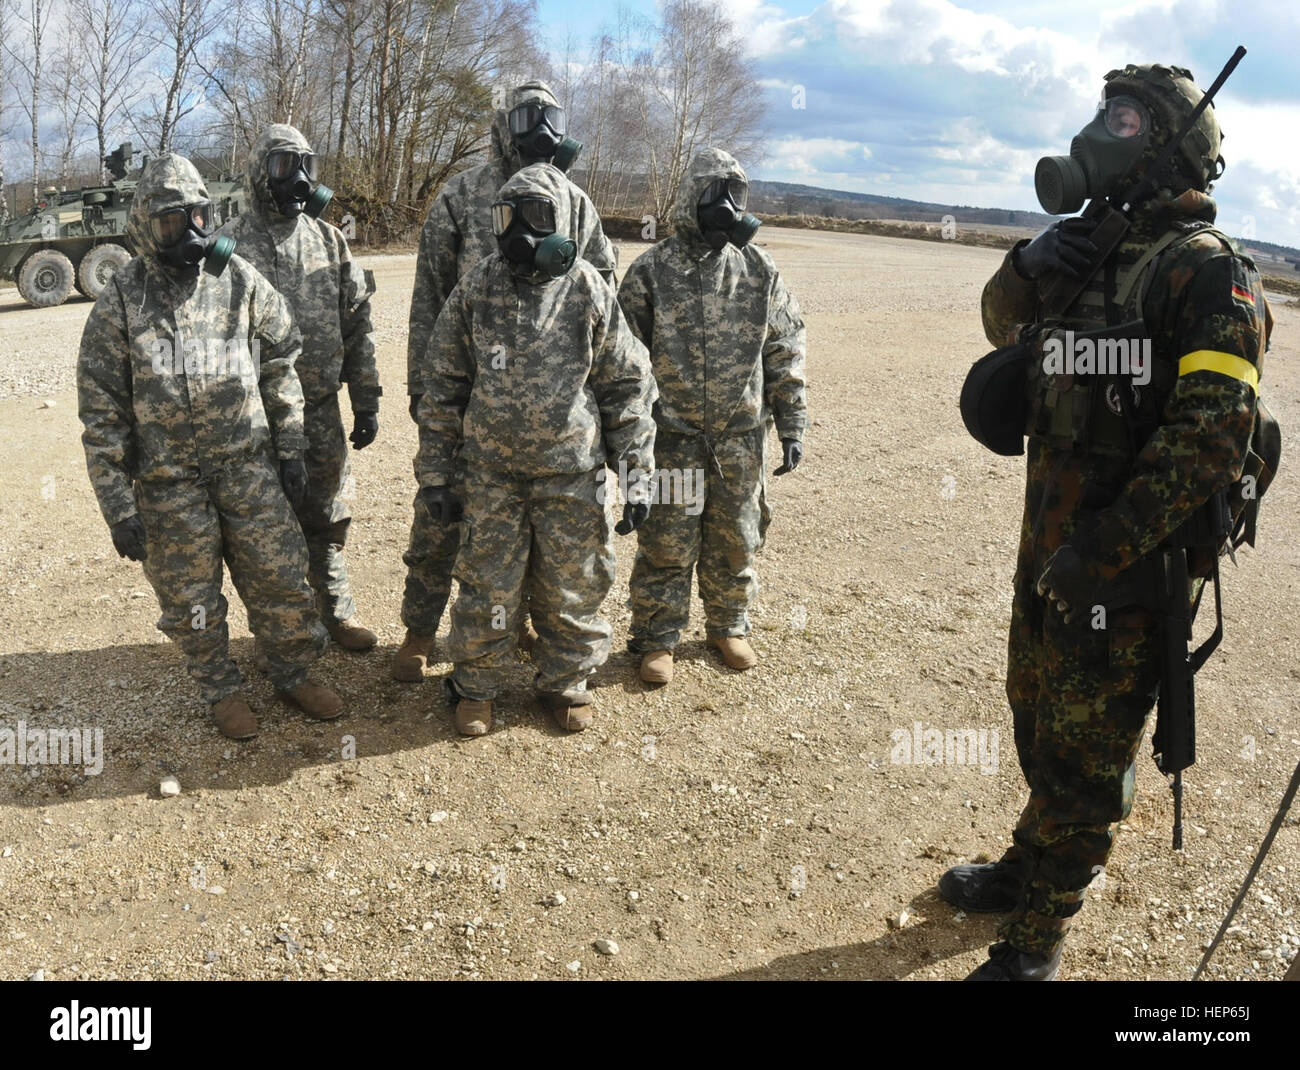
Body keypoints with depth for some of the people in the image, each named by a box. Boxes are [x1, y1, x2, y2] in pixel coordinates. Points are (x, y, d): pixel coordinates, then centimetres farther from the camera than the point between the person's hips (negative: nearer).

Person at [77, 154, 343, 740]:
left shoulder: (240, 280, -2)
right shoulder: (121, 301, -7)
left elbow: (280, 367, 7)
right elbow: (101, 413, -5)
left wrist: (290, 449, 5)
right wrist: (119, 507, -7)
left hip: (249, 466, 1)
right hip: (169, 481, -1)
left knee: (280, 577, 7)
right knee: (191, 599, 10)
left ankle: (294, 673, 28)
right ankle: (221, 690, 31)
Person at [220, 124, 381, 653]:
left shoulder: (330, 240, 6)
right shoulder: (231, 244, -4)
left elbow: (356, 325, 7)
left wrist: (366, 402, 4)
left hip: (322, 407, 3)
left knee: (328, 517, 11)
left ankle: (337, 610, 25)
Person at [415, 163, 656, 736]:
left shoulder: (589, 291, -5)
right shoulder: (475, 290, -2)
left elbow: (628, 387, 0)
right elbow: (442, 387, 4)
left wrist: (638, 473, -3)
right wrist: (436, 474, 3)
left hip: (573, 475, 0)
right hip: (493, 473, 1)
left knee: (571, 589, 10)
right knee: (488, 589, 8)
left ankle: (565, 682, 32)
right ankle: (474, 685, 30)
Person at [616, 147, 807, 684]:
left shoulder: (760, 270, 4)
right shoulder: (652, 270, -4)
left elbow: (785, 353, 7)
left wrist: (792, 425, 4)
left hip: (740, 438, 3)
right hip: (672, 435, -2)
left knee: (734, 541, 14)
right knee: (667, 545, 5)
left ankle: (728, 626, 34)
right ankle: (657, 639, 22)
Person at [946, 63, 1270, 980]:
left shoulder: (1207, 272, -15)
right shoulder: (1095, 251, 9)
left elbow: (1214, 436, -24)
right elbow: (1006, 329, 19)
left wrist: (1103, 551, -25)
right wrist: (1027, 267, -3)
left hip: (1123, 569, -8)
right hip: (1048, 550, 8)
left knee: (1082, 762, 6)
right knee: (1037, 725, 23)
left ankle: (1036, 940, 24)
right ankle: (1028, 867, 44)